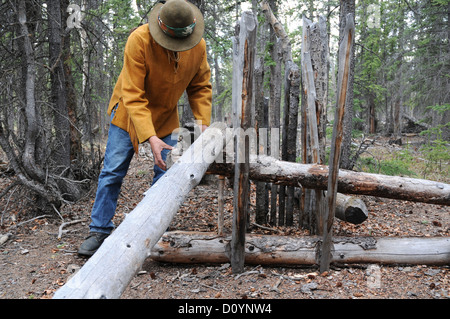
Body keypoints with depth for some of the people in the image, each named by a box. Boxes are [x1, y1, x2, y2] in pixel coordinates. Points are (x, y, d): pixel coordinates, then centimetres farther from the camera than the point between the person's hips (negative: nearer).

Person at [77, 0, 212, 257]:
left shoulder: (199, 46, -17)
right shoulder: (139, 40, -30)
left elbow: (201, 86, -2)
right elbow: (133, 96, -32)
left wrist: (203, 123, -14)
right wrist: (150, 137, -41)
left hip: (166, 117, 4)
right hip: (129, 113, -3)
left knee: (166, 174, 0)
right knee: (112, 173, -1)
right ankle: (100, 231, 13)